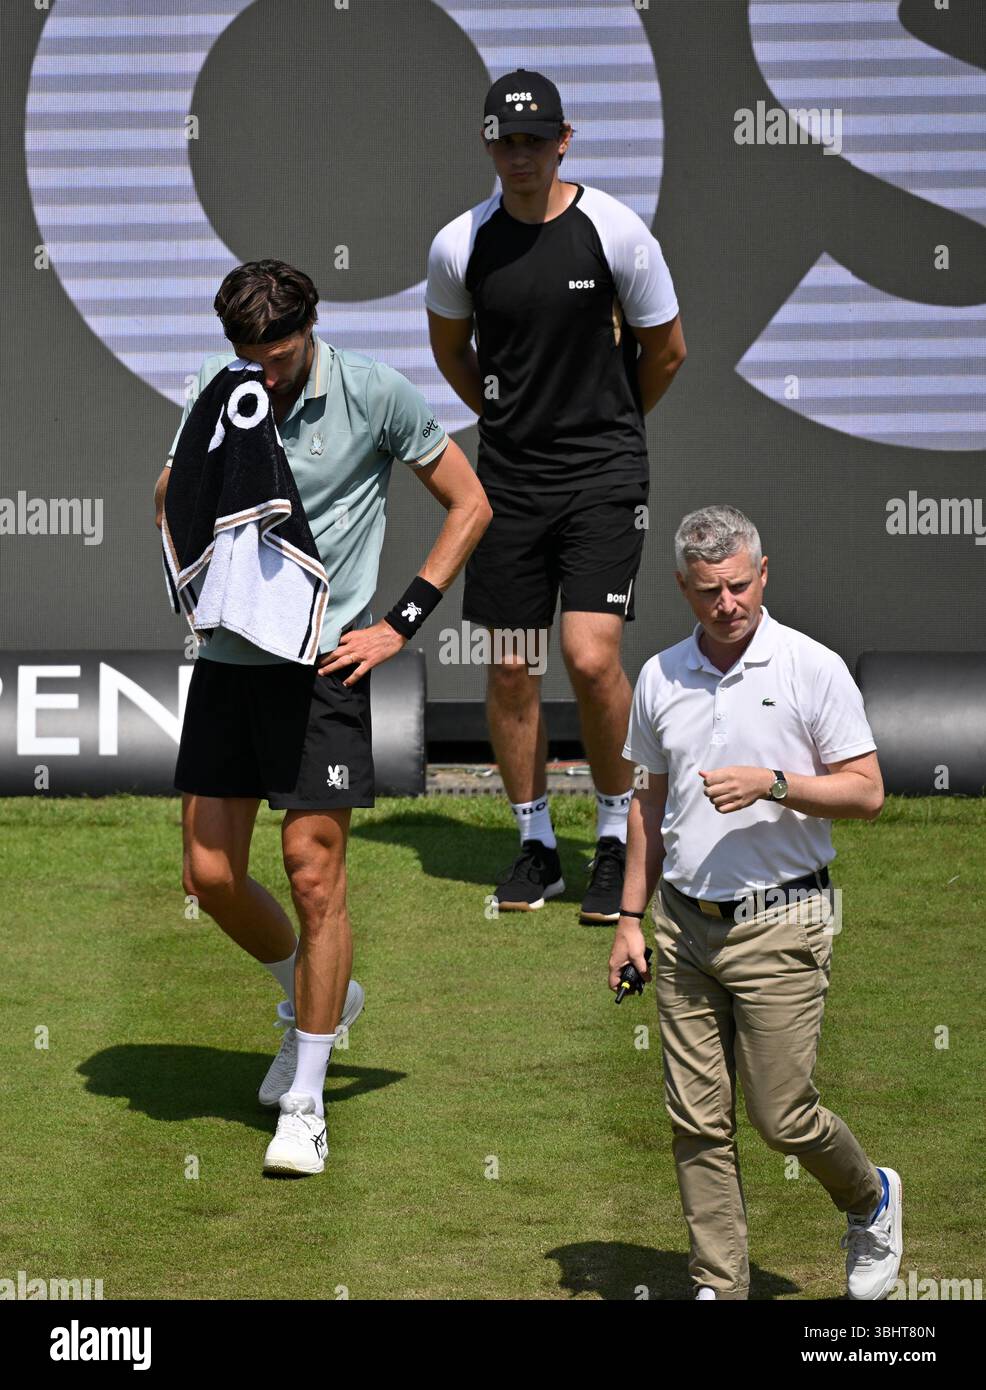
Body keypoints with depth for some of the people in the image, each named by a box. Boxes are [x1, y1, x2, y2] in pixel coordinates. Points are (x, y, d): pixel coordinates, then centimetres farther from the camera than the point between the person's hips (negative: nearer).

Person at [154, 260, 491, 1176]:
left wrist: (400, 625, -4)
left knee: (314, 875, -7)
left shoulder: (375, 396, -6)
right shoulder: (215, 393, 4)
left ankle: (303, 1106, 2)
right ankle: (318, 998, 34)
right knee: (211, 875, 4)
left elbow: (468, 502, 2)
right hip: (227, 658, 4)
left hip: (323, 663, -4)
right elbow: (172, 505, 12)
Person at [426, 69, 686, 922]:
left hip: (604, 471, -3)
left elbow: (666, 349, 4)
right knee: (511, 669, 5)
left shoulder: (615, 231, -9)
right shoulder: (460, 245, -2)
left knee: (592, 659, -15)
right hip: (510, 474, 3)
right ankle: (536, 843, 21)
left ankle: (618, 836, 4)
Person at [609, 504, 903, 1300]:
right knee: (698, 1124, 3)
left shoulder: (813, 669, -6)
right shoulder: (660, 678, 9)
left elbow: (866, 792, -6)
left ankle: (872, 1201, 25)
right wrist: (632, 918, 15)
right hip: (686, 928, 4)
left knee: (782, 1115, -3)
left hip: (781, 926, -4)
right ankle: (720, 1286, 10)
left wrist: (772, 784, -20)